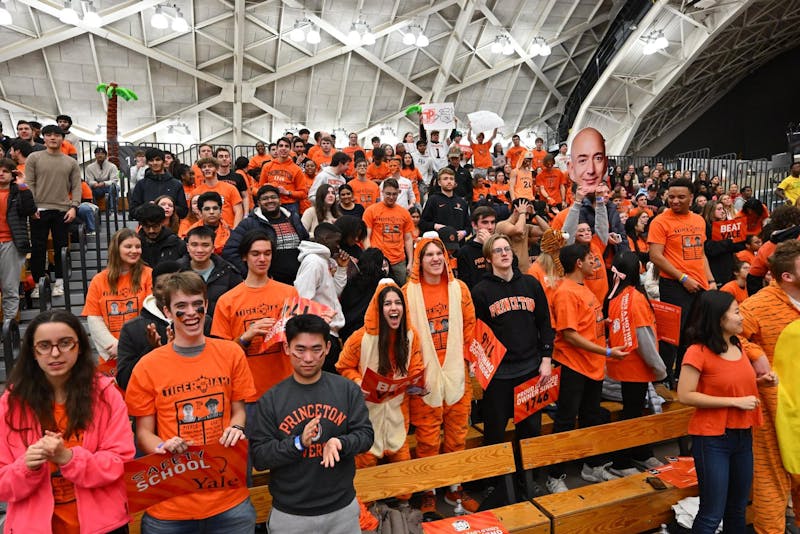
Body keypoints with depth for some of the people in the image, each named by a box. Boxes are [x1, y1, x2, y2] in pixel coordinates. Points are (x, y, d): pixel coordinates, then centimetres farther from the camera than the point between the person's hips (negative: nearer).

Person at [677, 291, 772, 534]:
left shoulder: (738, 346, 7)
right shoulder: (698, 352, -16)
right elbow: (685, 395, -20)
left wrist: (759, 381, 2)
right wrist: (735, 402, -19)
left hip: (743, 436, 7)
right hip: (712, 439, -7)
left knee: (737, 509, 18)